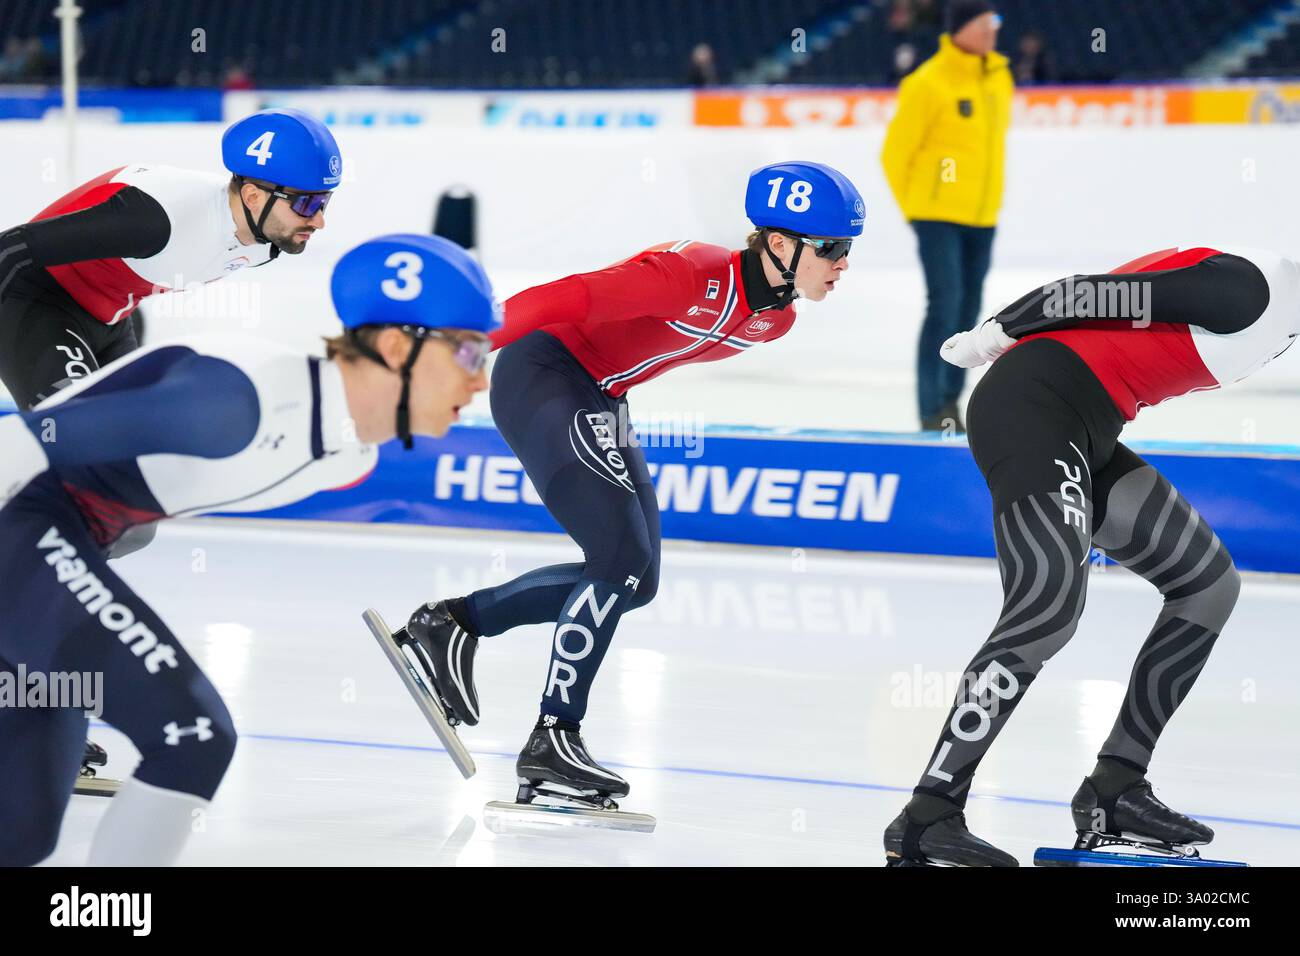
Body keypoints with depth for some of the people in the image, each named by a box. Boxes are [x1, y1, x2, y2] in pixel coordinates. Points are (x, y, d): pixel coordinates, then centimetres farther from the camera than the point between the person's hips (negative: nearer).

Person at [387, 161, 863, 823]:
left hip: (598, 402, 10)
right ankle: (552, 743, -8)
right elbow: (567, 300, -29)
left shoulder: (774, 317, 0)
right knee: (621, 557, -17)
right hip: (542, 377, -10)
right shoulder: (691, 276, -28)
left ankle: (454, 622, 17)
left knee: (634, 581, 7)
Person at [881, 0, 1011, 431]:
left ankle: (950, 400, 20)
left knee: (968, 311, 9)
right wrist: (914, 208, 2)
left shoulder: (999, 78, 6)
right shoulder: (928, 85, -15)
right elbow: (895, 153, -8)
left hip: (982, 218, 7)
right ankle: (932, 411, -6)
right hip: (938, 216, -6)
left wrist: (986, 197, 17)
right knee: (945, 306, -12)